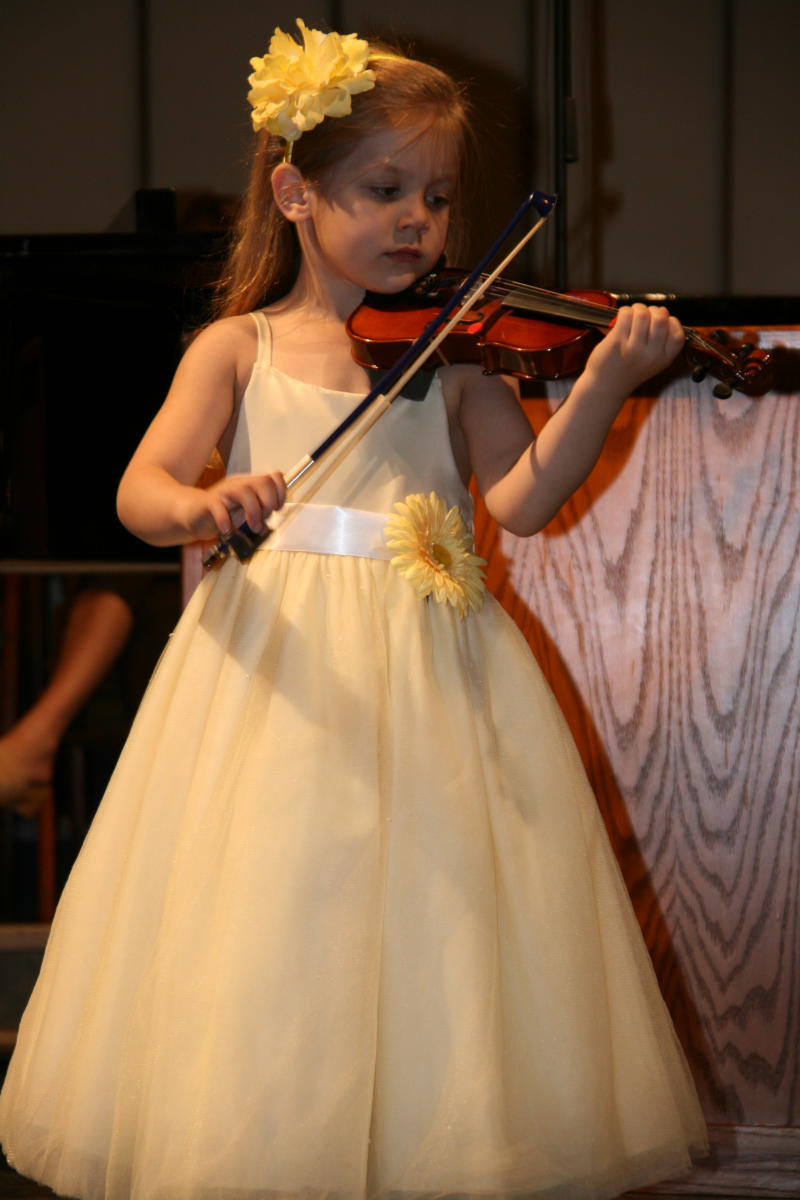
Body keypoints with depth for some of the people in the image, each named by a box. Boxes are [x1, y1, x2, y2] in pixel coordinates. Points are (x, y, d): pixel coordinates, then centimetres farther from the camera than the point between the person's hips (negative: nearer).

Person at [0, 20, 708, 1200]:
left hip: (435, 668, 1)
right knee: (270, 912, -3)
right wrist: (197, 506, -28)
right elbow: (138, 489, -5)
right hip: (277, 659, -1)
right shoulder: (241, 345, 5)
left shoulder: (455, 350, 7)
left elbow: (521, 497, -6)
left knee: (438, 911, -1)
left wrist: (603, 384, -21)